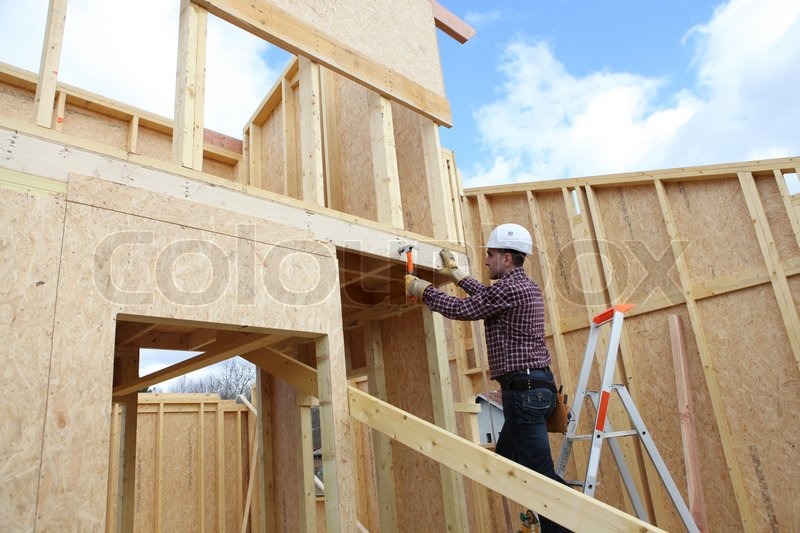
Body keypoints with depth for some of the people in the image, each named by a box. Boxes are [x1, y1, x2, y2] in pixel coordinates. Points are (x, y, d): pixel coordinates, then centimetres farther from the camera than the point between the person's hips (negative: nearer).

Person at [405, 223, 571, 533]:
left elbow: (462, 310, -10)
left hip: (524, 388, -11)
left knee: (539, 472, -6)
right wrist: (456, 276, 40)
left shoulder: (509, 287, -15)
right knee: (506, 460, 18)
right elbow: (486, 296, 33)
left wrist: (422, 289, 2)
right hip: (532, 386, 11)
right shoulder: (524, 286, 16)